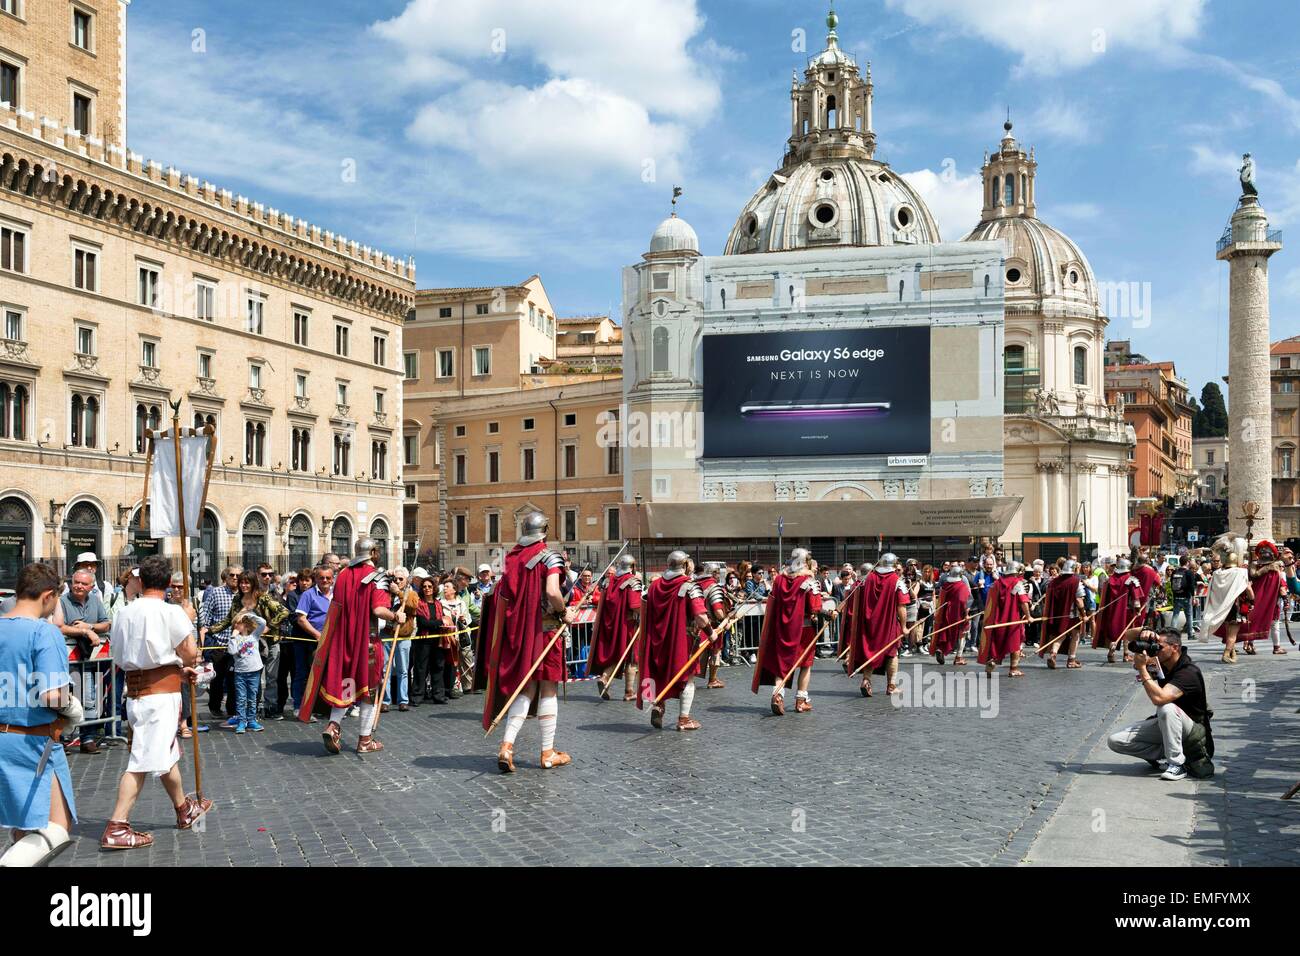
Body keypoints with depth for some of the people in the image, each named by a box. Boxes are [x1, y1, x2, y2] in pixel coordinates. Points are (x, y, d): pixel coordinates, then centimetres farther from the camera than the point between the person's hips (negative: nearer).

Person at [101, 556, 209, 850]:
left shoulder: (123, 613, 8)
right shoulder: (172, 613, -11)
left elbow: (122, 658, 14)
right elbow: (191, 655, -8)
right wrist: (188, 621, 7)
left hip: (135, 690, 7)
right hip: (161, 693, -7)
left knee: (167, 753, 19)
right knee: (144, 760, -3)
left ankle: (185, 809, 35)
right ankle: (116, 828, -3)